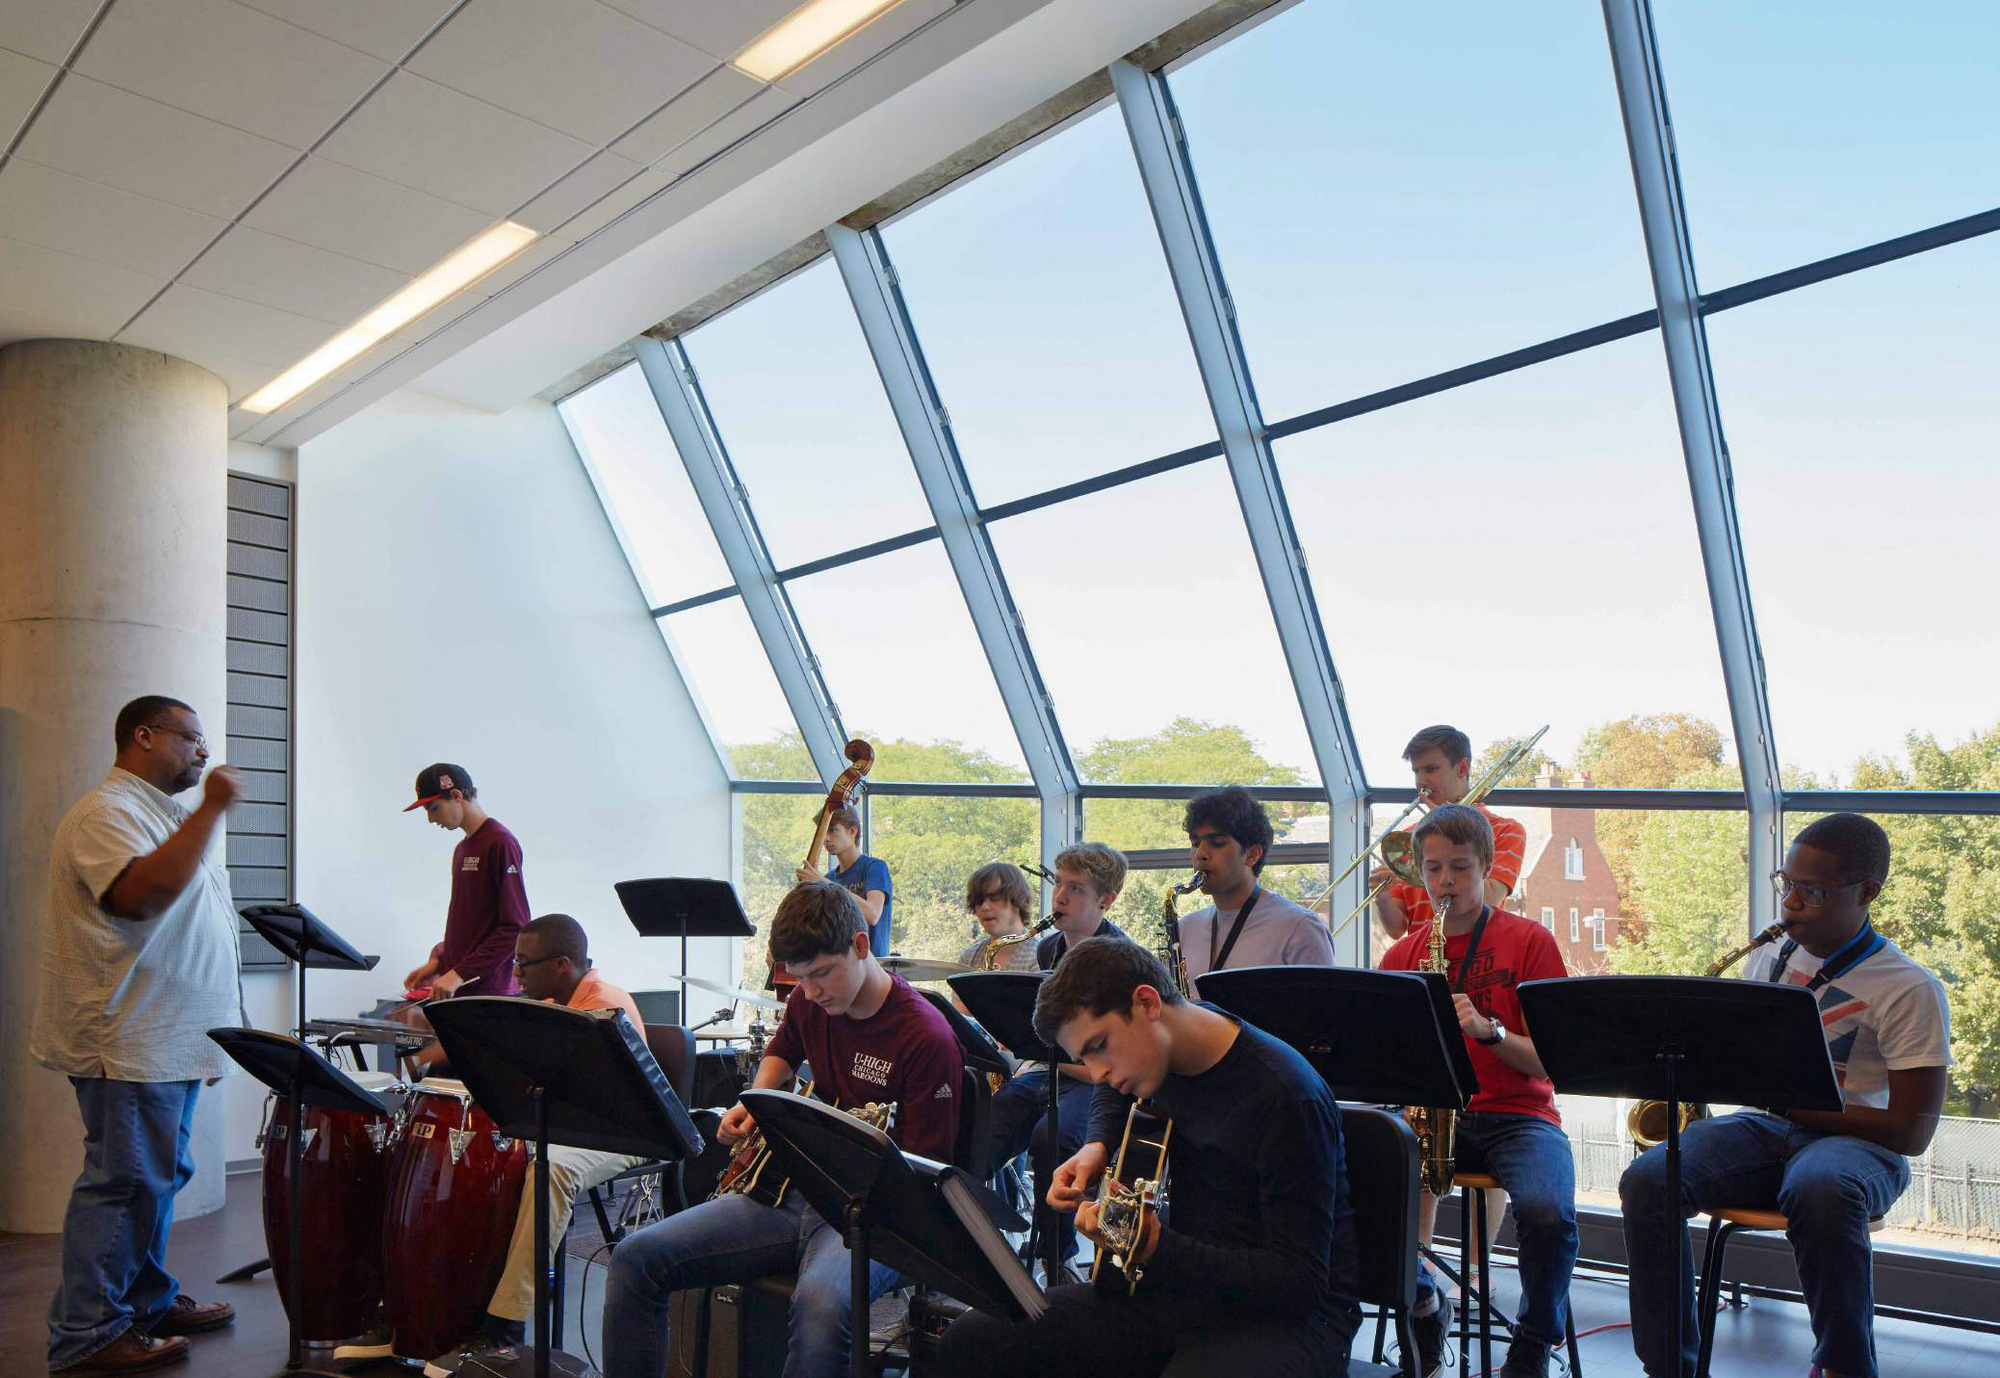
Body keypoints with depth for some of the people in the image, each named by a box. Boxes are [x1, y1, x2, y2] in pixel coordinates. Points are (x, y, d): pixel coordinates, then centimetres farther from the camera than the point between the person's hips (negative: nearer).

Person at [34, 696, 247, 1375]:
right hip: (130, 1043, -10)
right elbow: (143, 892, -32)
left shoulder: (163, 815, 19)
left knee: (158, 1177, 17)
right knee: (124, 1182, -3)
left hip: (170, 1041, 10)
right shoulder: (106, 811, -14)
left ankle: (149, 1302, 29)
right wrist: (211, 811, -26)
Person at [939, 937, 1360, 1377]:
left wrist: (1155, 1248, -33)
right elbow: (1115, 1100, 26)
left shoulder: (1285, 1097, -24)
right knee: (970, 1341, -6)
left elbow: (1300, 1282, -22)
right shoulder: (1154, 1049, 1)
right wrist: (1097, 1148, 3)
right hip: (1187, 1283, 8)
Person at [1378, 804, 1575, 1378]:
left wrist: (1488, 1029, -22)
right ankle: (1422, 1302, 6)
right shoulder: (1402, 955, 11)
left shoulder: (1530, 941, 1)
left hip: (1518, 1115, -2)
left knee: (1547, 1212, -33)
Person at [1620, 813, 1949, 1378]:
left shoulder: (1910, 990, -5)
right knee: (1647, 1179, -26)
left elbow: (1913, 1131, -10)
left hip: (1854, 1138, -4)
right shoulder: (1768, 956, 12)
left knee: (1820, 1191, -42)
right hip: (1760, 1127, 4)